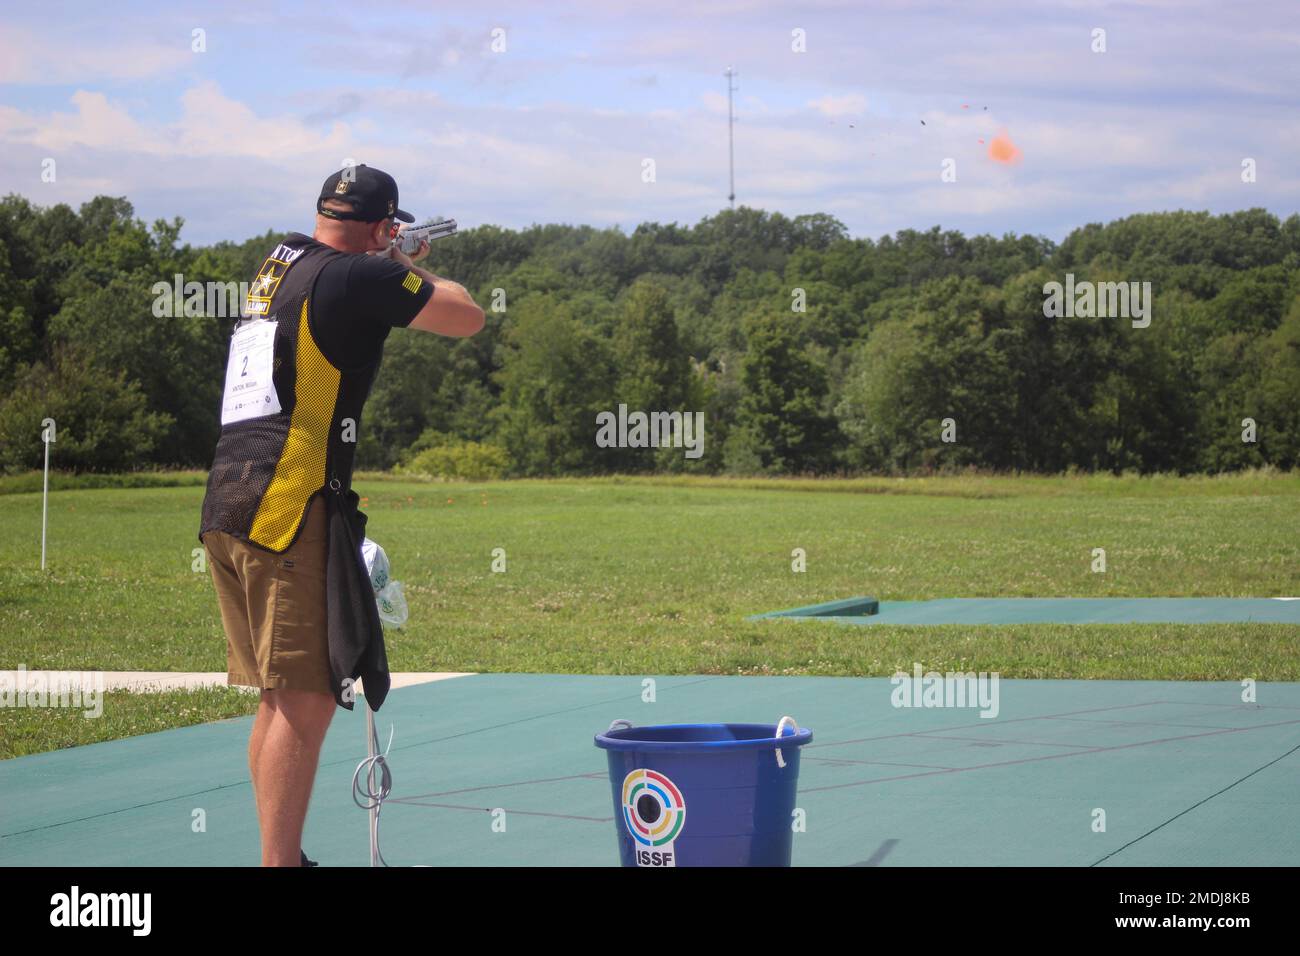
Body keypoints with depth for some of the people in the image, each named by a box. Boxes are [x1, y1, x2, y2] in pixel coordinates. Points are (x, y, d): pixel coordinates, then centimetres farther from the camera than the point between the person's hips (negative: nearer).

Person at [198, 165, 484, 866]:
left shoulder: (277, 268, 18)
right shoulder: (359, 276, -7)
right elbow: (468, 318, 1)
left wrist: (398, 272, 39)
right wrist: (407, 271, 15)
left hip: (226, 506, 9)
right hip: (289, 504, -9)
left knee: (283, 698, 15)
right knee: (307, 697, -8)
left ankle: (280, 855, 21)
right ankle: (279, 862, -11)